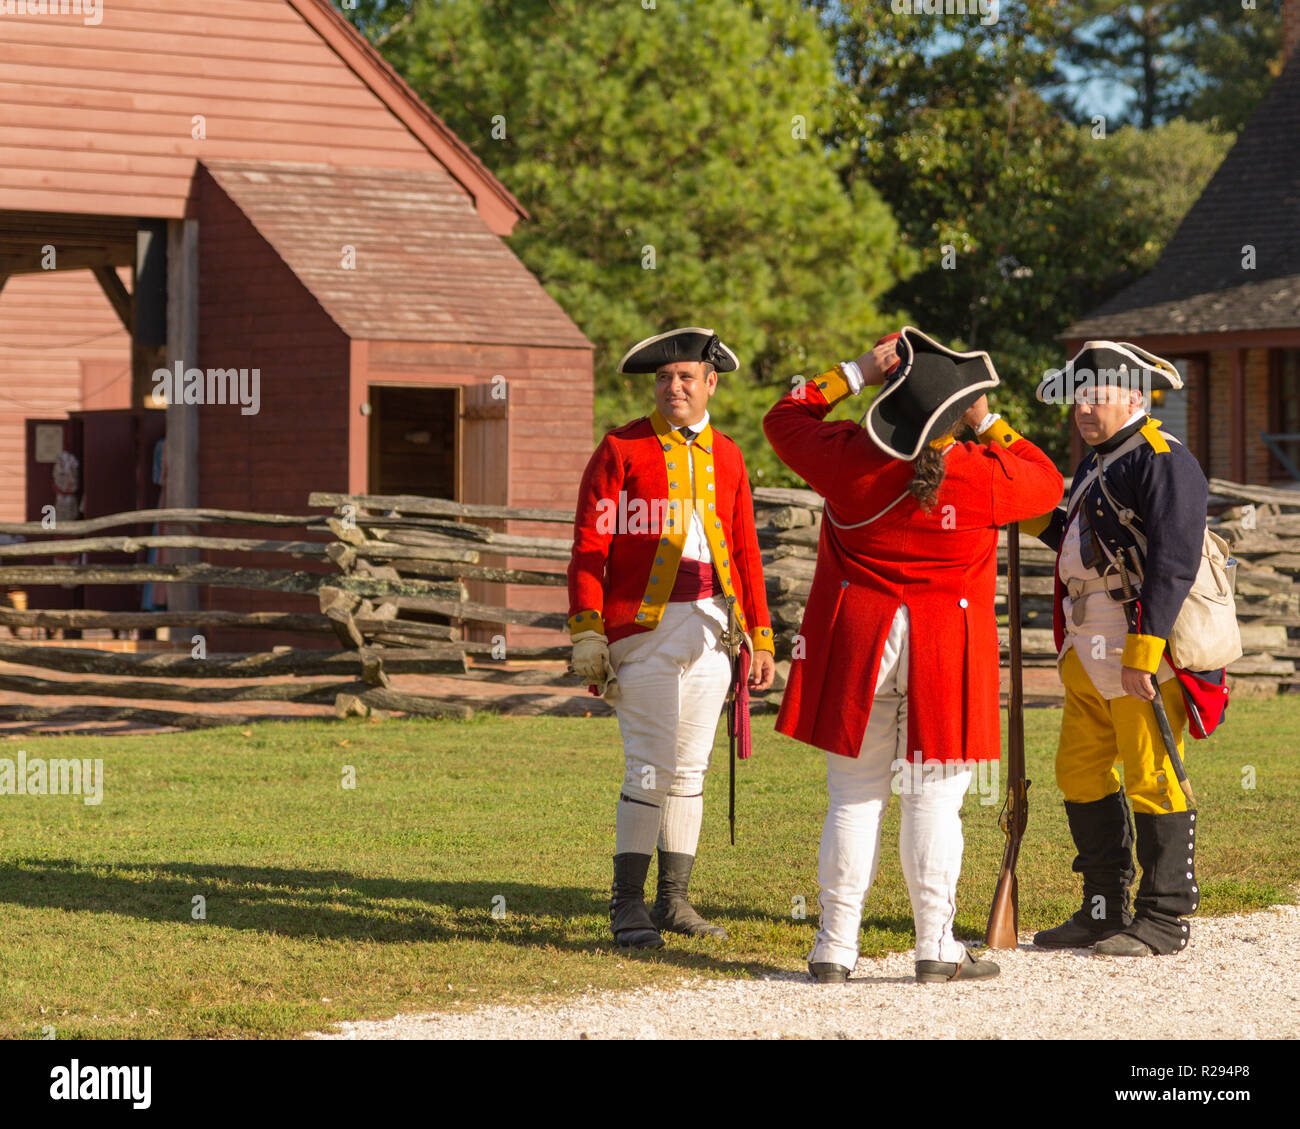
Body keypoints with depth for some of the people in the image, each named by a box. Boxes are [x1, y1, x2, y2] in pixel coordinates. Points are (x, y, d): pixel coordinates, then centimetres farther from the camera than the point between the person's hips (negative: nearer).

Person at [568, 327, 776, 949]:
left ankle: (673, 900, 16)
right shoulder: (622, 449, 0)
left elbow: (745, 552, 17)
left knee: (690, 768, 8)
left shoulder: (726, 456, 14)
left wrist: (761, 638, 12)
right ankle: (628, 906, -3)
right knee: (650, 767, -8)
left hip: (712, 626, 5)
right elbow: (589, 546, -4)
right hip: (645, 626, -5)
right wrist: (587, 634, -12)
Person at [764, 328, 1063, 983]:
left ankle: (835, 948, 8)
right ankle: (936, 947, 5)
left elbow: (784, 418, 10)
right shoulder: (983, 475, -11)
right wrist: (988, 425, 11)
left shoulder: (848, 459, -8)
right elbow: (1046, 484, 10)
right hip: (946, 654, -2)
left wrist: (856, 373, 9)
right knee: (933, 800, 5)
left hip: (856, 645, 2)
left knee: (854, 798, 7)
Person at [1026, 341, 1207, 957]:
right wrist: (1034, 518, 17)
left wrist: (1141, 655, -25)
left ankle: (1165, 918, 2)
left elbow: (1172, 565, -19)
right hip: (1089, 653, 10)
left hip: (1145, 651, -10)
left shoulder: (1165, 462, -11)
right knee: (1080, 773, 12)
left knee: (1152, 779, -5)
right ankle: (1104, 911, 21)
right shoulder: (1096, 463, 20)